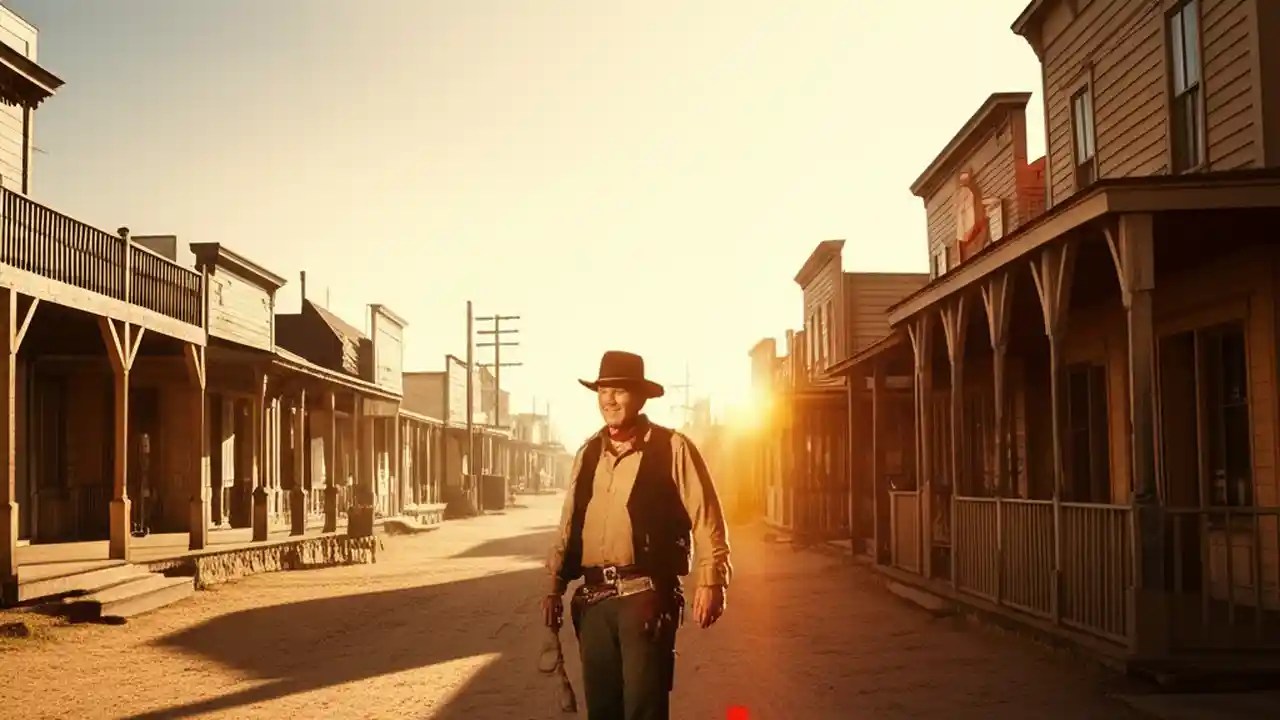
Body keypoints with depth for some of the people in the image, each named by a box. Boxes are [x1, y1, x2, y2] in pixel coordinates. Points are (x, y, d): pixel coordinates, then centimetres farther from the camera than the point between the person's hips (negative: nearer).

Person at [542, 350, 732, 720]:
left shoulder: (673, 448, -2)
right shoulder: (588, 454, 13)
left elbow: (707, 519, -5)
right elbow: (569, 524, 17)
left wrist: (711, 582, -14)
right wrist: (555, 586, 13)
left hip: (646, 596, -5)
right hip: (594, 599, 5)